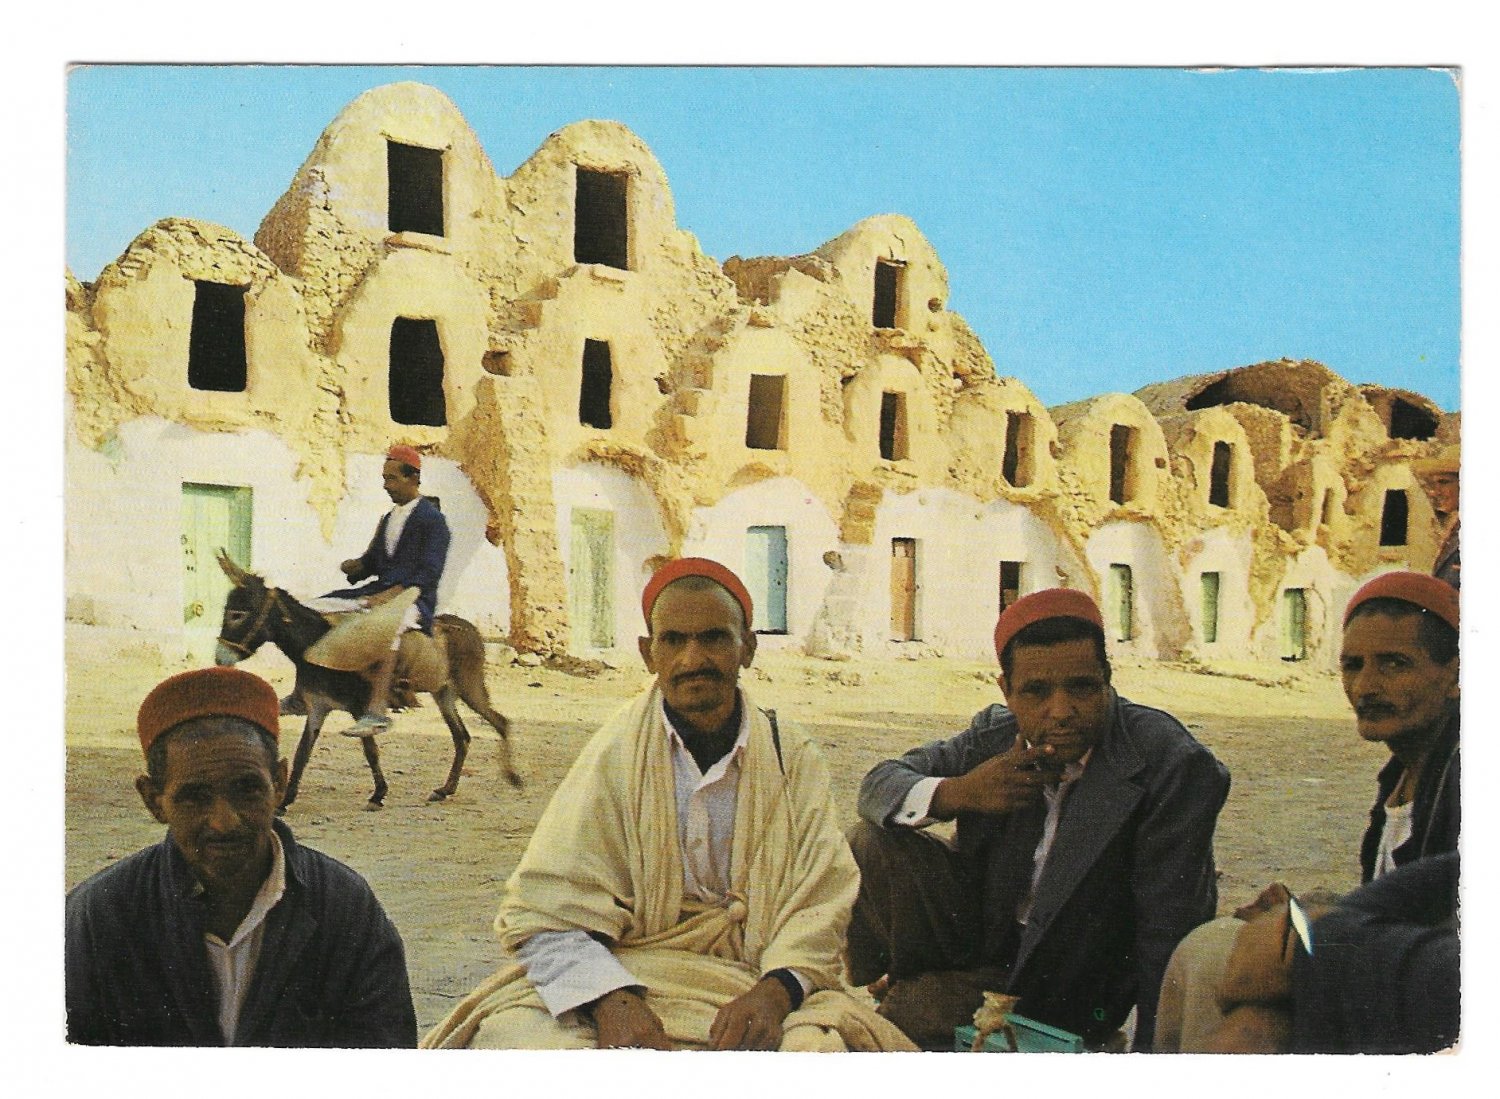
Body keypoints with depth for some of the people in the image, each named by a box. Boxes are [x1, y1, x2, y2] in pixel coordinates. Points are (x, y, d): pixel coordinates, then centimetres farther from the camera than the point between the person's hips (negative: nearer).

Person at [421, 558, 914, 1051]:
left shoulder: (791, 756, 4)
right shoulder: (615, 754, -1)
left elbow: (821, 904, -3)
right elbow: (545, 912, -8)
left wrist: (775, 991, -22)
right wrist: (610, 1001, -25)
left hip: (757, 981, 0)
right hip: (623, 974, 0)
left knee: (817, 1043, -31)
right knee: (517, 1034, -28)